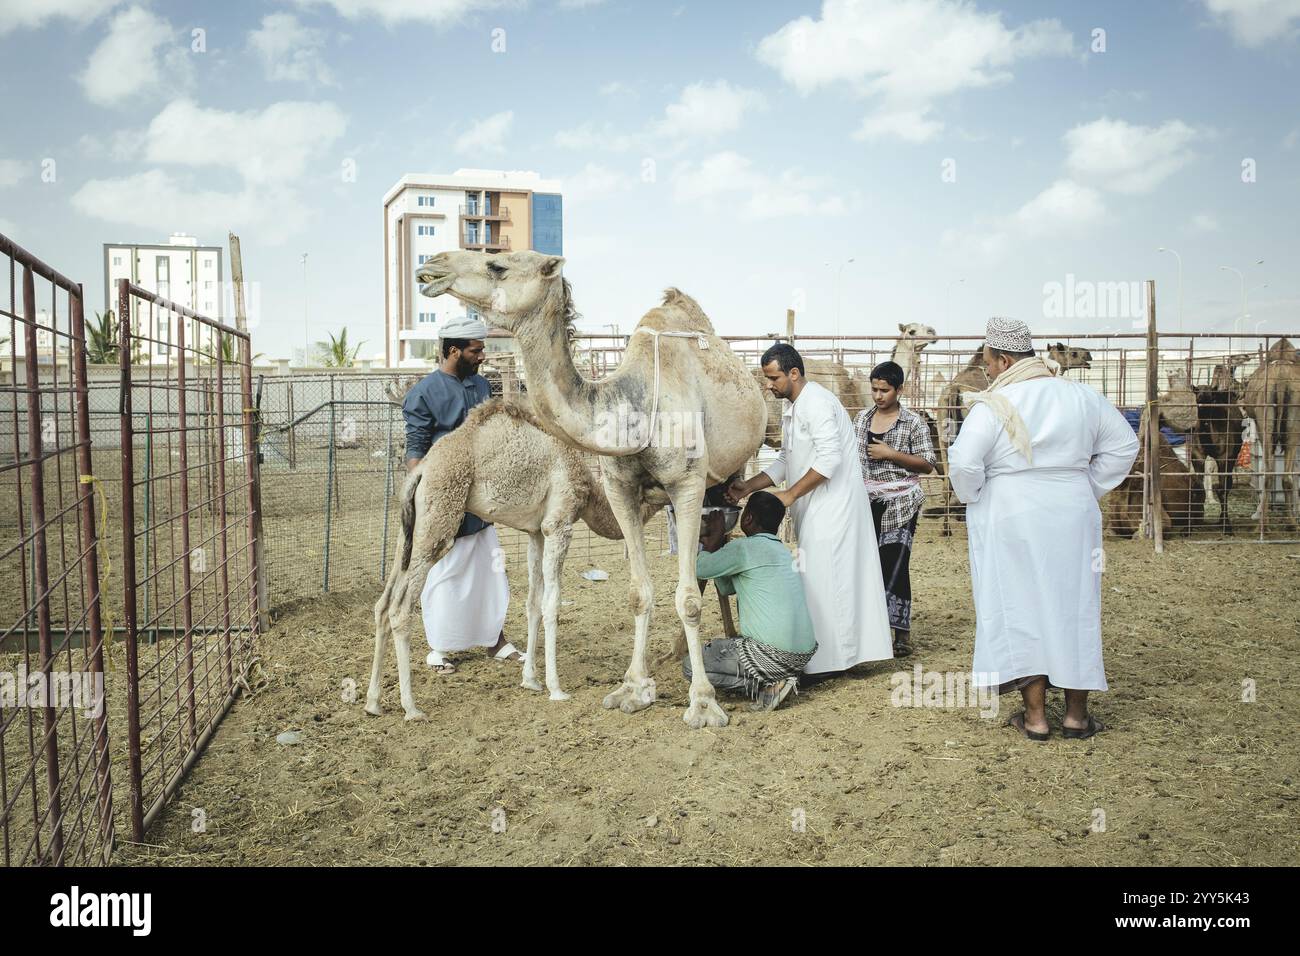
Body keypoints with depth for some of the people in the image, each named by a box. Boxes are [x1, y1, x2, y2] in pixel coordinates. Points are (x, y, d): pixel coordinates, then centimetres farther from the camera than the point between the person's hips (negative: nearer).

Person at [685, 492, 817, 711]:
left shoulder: (744, 548, -10)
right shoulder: (784, 551, 16)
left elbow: (698, 569, 1)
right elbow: (725, 587, 23)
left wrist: (715, 537, 14)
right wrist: (717, 545, 24)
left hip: (774, 656, -9)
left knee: (690, 666, 2)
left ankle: (764, 684, -6)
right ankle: (770, 680, 12)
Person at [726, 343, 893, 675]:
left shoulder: (817, 402, -16)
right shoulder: (790, 408, 16)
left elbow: (829, 458, -24)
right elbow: (786, 460, 19)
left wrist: (790, 494, -19)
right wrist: (749, 486, 7)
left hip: (833, 506, -10)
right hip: (814, 509, 10)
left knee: (824, 580, -6)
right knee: (818, 578, 12)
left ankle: (828, 659, 3)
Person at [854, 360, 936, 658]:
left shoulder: (913, 422, -4)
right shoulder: (862, 418, 10)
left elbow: (927, 464, -6)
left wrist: (890, 454, -15)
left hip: (900, 504, -4)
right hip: (867, 502, 4)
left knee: (894, 565, -9)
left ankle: (902, 633, -1)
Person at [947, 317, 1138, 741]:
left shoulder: (994, 406, -13)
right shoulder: (1081, 396, 5)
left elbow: (963, 463, -20)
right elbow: (1123, 445, 11)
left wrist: (974, 501, -2)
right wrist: (1087, 488, 13)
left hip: (1011, 520, -4)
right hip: (1073, 517, 4)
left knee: (1021, 609, 5)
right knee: (1074, 608, 12)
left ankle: (1035, 716, 9)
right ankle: (1077, 714, 19)